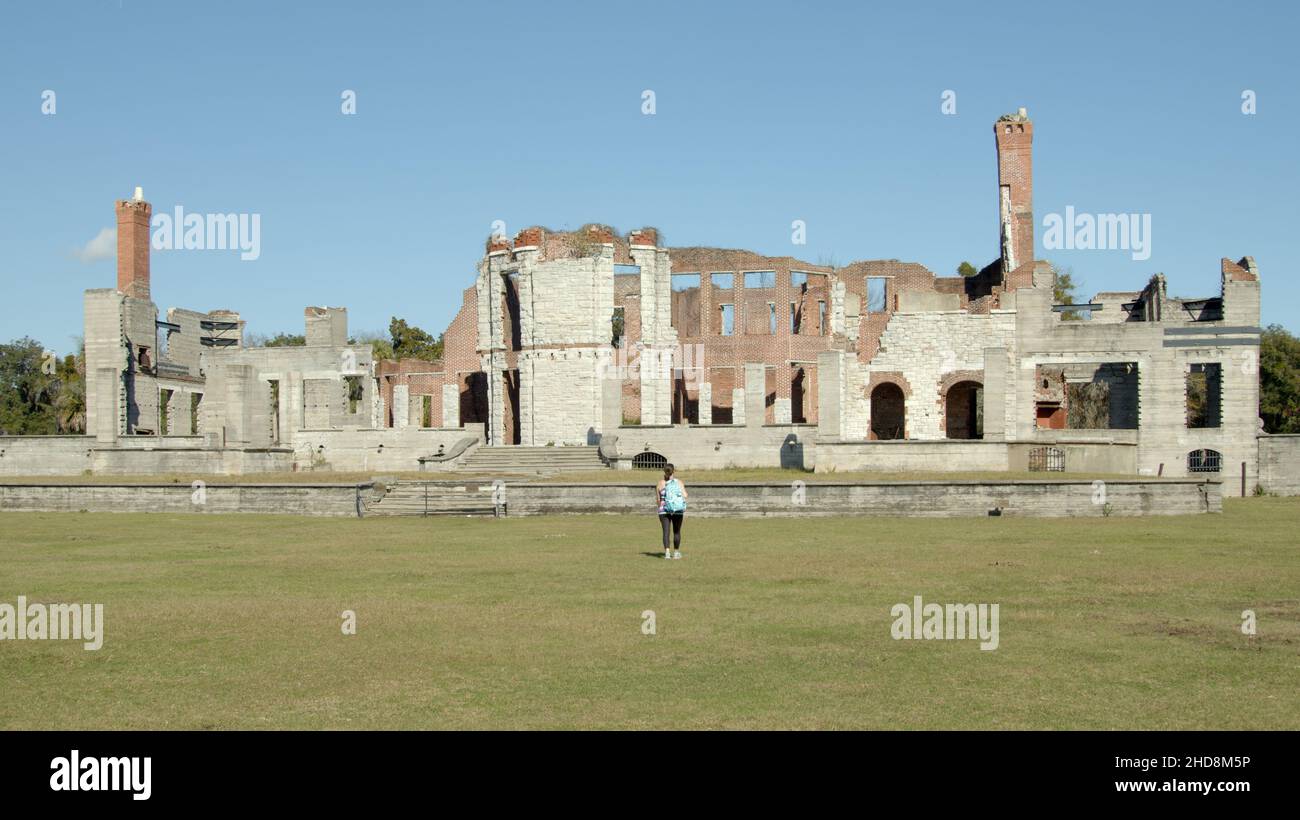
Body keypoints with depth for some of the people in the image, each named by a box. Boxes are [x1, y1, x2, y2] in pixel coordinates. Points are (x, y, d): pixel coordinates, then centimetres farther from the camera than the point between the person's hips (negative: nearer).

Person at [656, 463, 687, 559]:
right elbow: (685, 495, -8)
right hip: (678, 511, 1)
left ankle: (667, 552, -19)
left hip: (664, 511, -1)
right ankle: (676, 552, 21)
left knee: (666, 531, -3)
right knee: (677, 531, 14)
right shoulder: (679, 482, 0)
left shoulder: (660, 483, 0)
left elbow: (657, 500, 3)